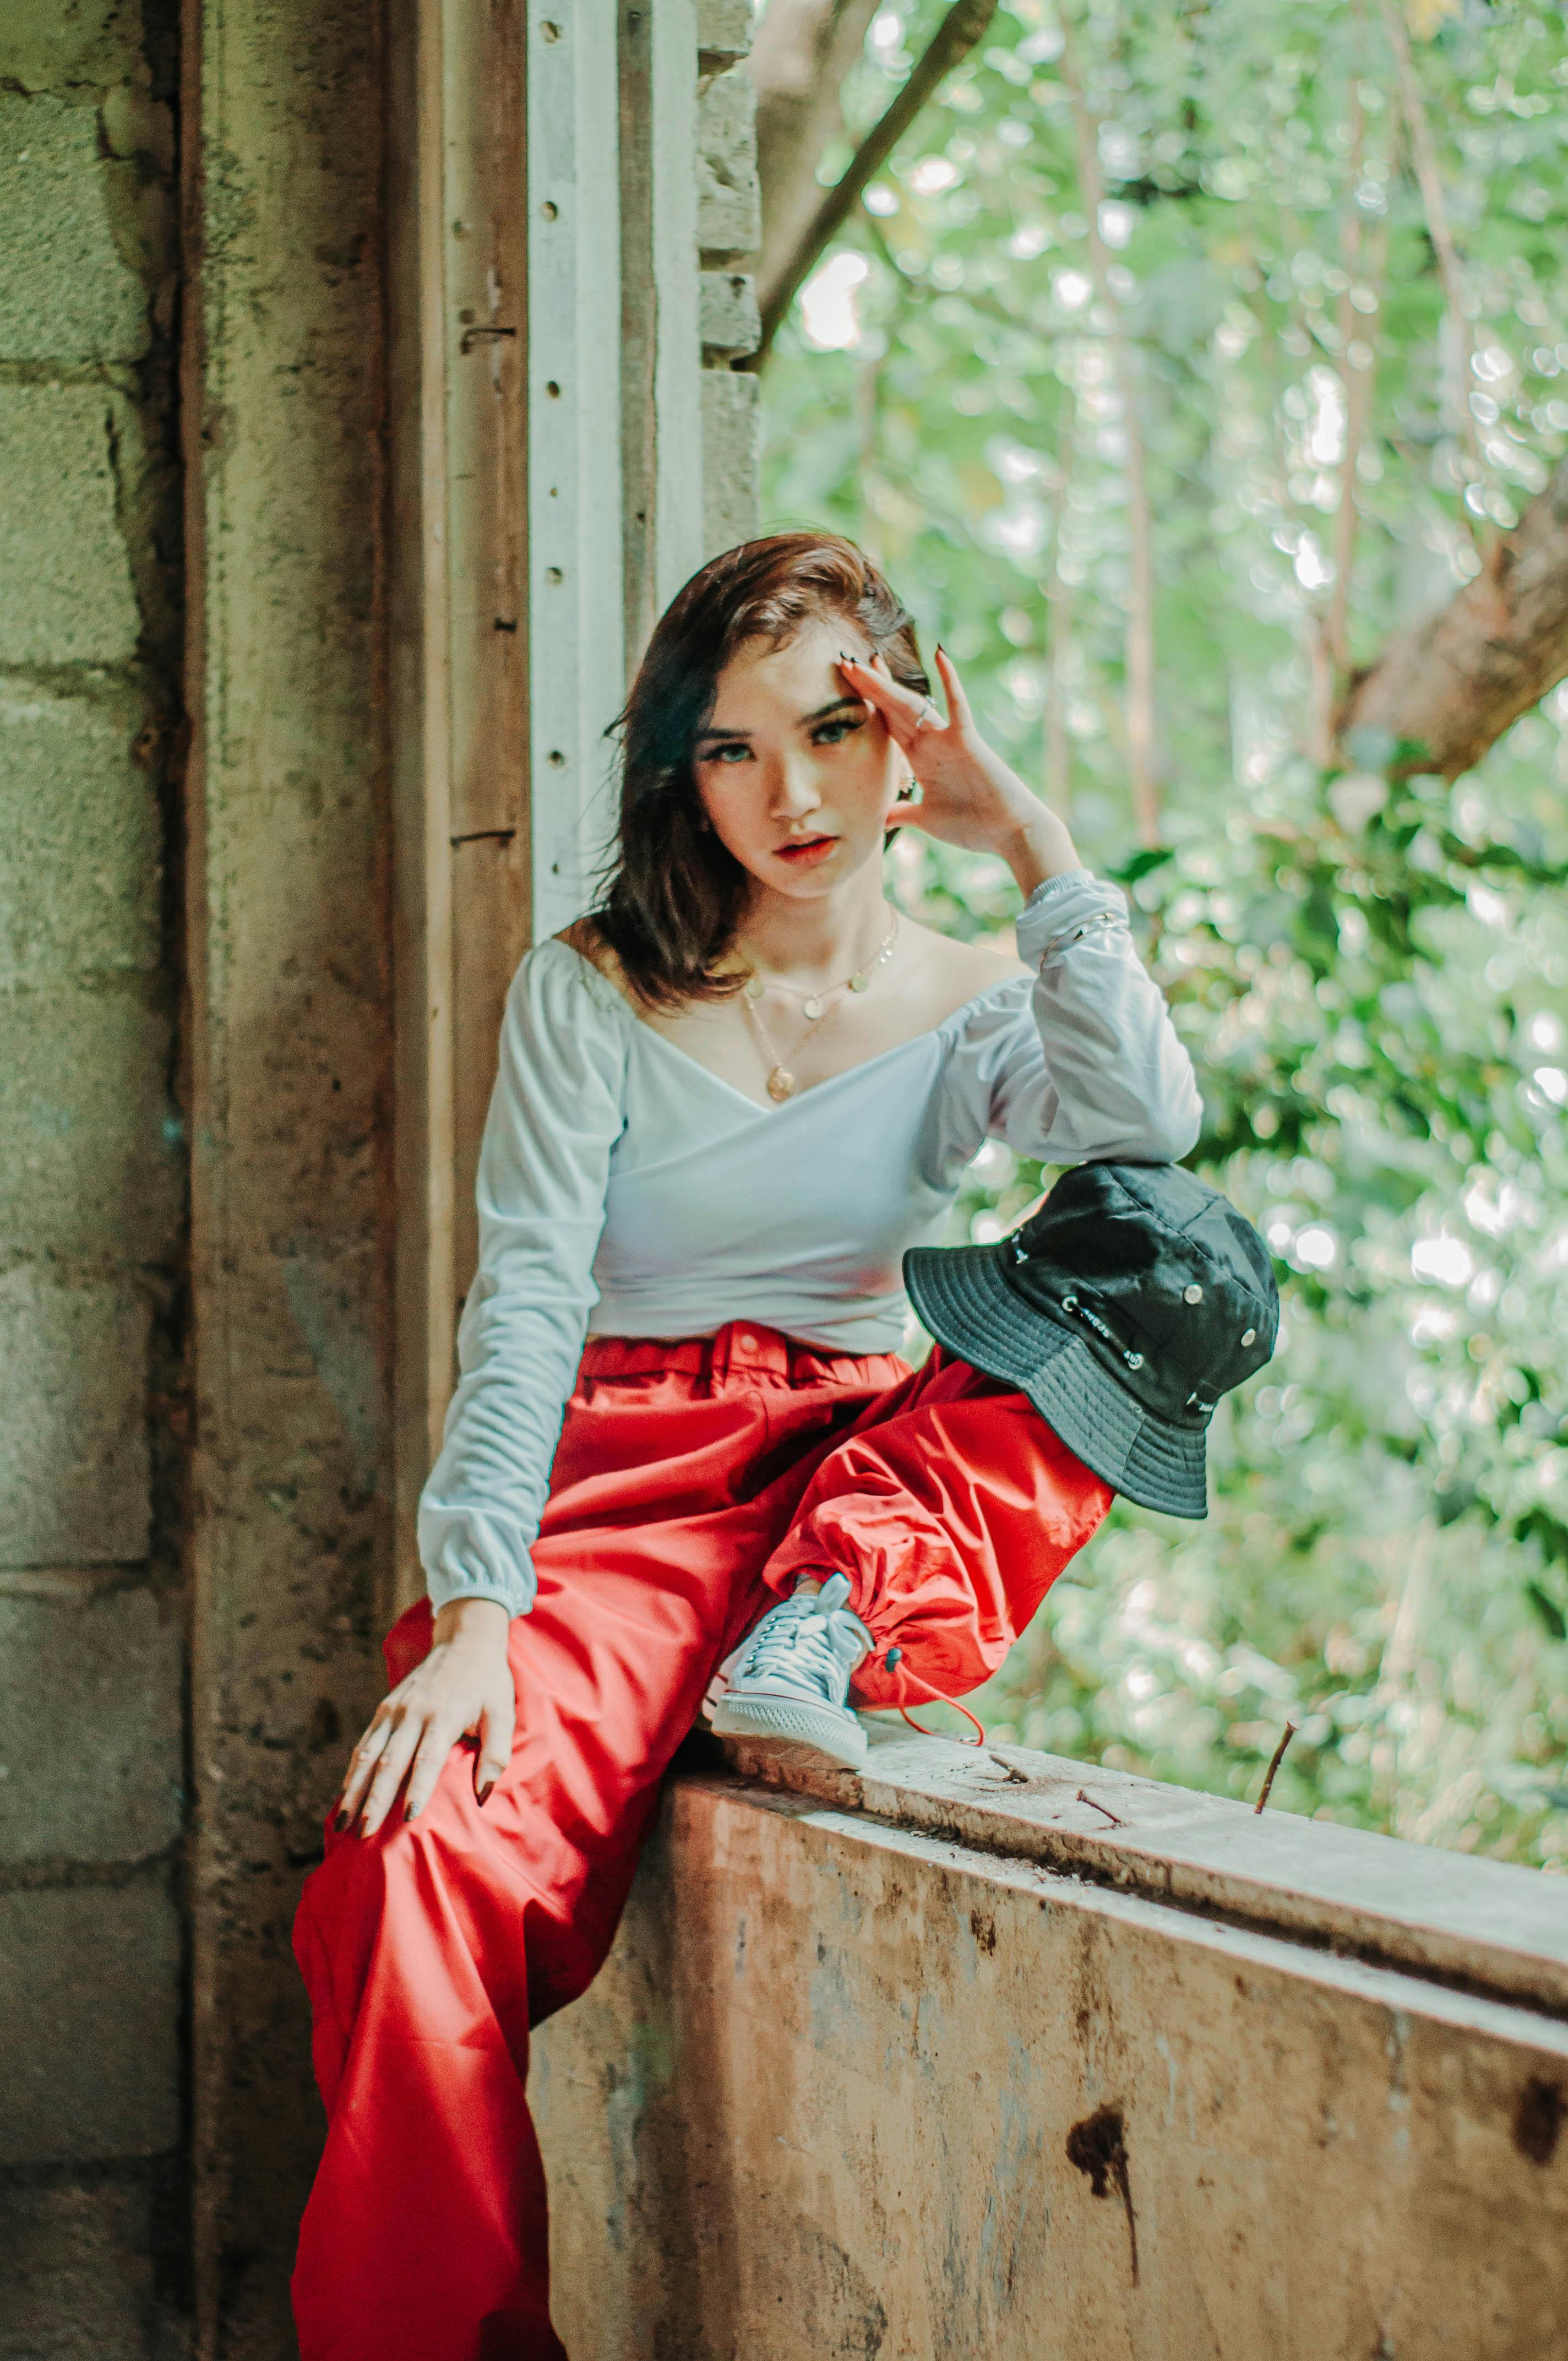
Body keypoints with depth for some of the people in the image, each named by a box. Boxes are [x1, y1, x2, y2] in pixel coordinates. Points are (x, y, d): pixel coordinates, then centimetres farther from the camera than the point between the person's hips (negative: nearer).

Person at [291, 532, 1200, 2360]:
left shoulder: (975, 1011, 9)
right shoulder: (592, 995, 4)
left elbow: (1147, 1132, -14)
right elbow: (524, 1313, -6)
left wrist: (1031, 843, -12)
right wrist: (476, 1610, -20)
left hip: (874, 1462, 2)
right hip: (617, 1483, -2)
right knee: (420, 1878, -32)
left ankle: (833, 1623, -26)